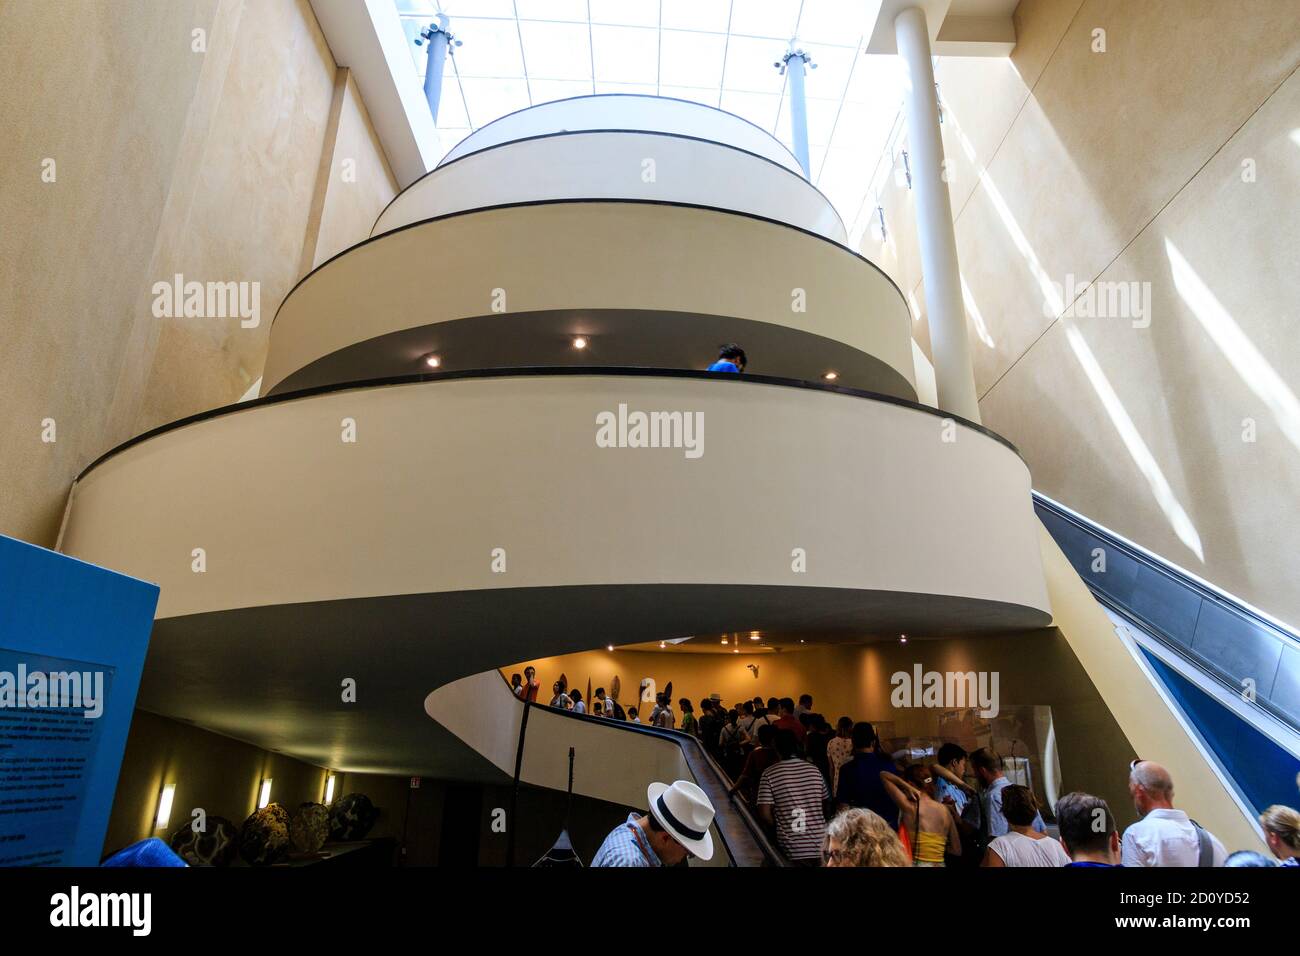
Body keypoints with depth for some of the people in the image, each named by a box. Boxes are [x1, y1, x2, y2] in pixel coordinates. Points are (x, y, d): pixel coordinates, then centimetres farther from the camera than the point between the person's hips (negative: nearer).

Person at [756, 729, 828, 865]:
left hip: (792, 849, -3)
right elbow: (825, 806, 12)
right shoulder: (815, 770, 2)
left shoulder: (769, 774, -8)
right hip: (820, 845, 3)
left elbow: (764, 814, -10)